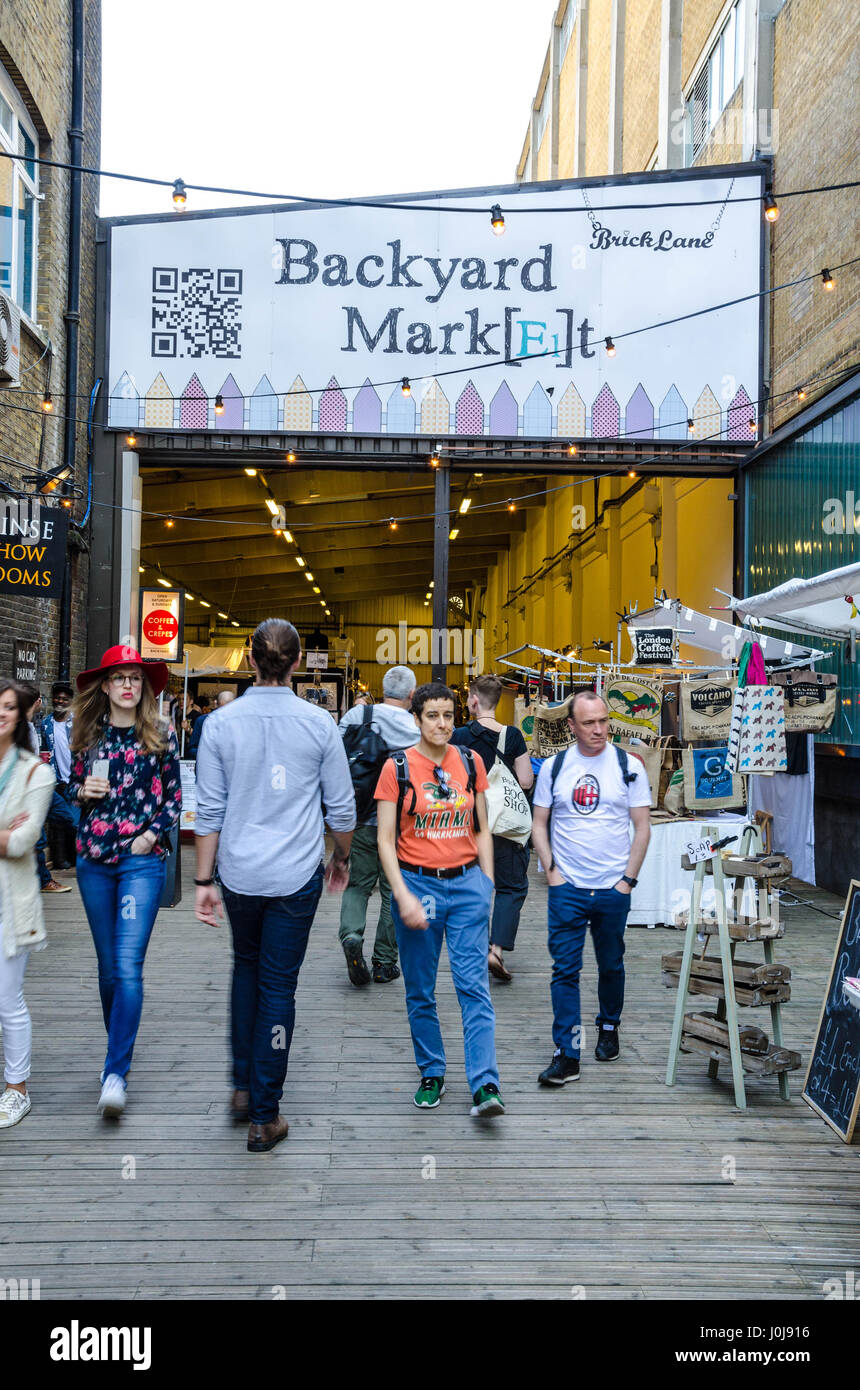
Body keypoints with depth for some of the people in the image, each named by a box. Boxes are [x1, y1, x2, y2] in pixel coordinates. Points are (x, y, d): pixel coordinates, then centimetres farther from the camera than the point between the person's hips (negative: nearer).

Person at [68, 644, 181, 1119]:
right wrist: (84, 791, -6)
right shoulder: (88, 735, 6)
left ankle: (116, 1072, -10)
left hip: (143, 860, -3)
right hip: (94, 859, 3)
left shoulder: (161, 735, 0)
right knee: (108, 966, 13)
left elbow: (174, 796, 5)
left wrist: (153, 833, -8)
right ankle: (119, 1048, 32)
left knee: (128, 966, -13)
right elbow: (74, 787, 16)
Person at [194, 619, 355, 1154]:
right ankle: (264, 1116, 13)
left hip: (240, 872, 2)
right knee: (279, 986, 6)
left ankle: (244, 1087, 29)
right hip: (296, 875, -1)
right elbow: (342, 806, 0)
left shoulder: (221, 723, -5)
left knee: (246, 969, 24)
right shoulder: (319, 724, -7)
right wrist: (341, 858, 16)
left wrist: (204, 880, 4)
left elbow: (210, 809, -3)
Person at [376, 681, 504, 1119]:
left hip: (467, 883, 2)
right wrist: (403, 897, -13)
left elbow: (482, 829, 12)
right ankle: (431, 1075, 25)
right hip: (417, 883, -1)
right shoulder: (397, 767, -5)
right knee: (420, 990, 8)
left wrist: (488, 883, 7)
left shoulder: (470, 762, 4)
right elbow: (385, 840, -5)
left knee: (474, 985, -5)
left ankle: (485, 1086, -5)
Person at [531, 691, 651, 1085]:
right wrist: (551, 872, -3)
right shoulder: (553, 767, 1)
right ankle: (566, 1055, -1)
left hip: (613, 889, 0)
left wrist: (628, 879, -5)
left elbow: (642, 827, 1)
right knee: (565, 970, -4)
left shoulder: (629, 766, -1)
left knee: (611, 965, 15)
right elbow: (539, 824, 7)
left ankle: (609, 1027, 39)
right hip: (566, 888, 0)